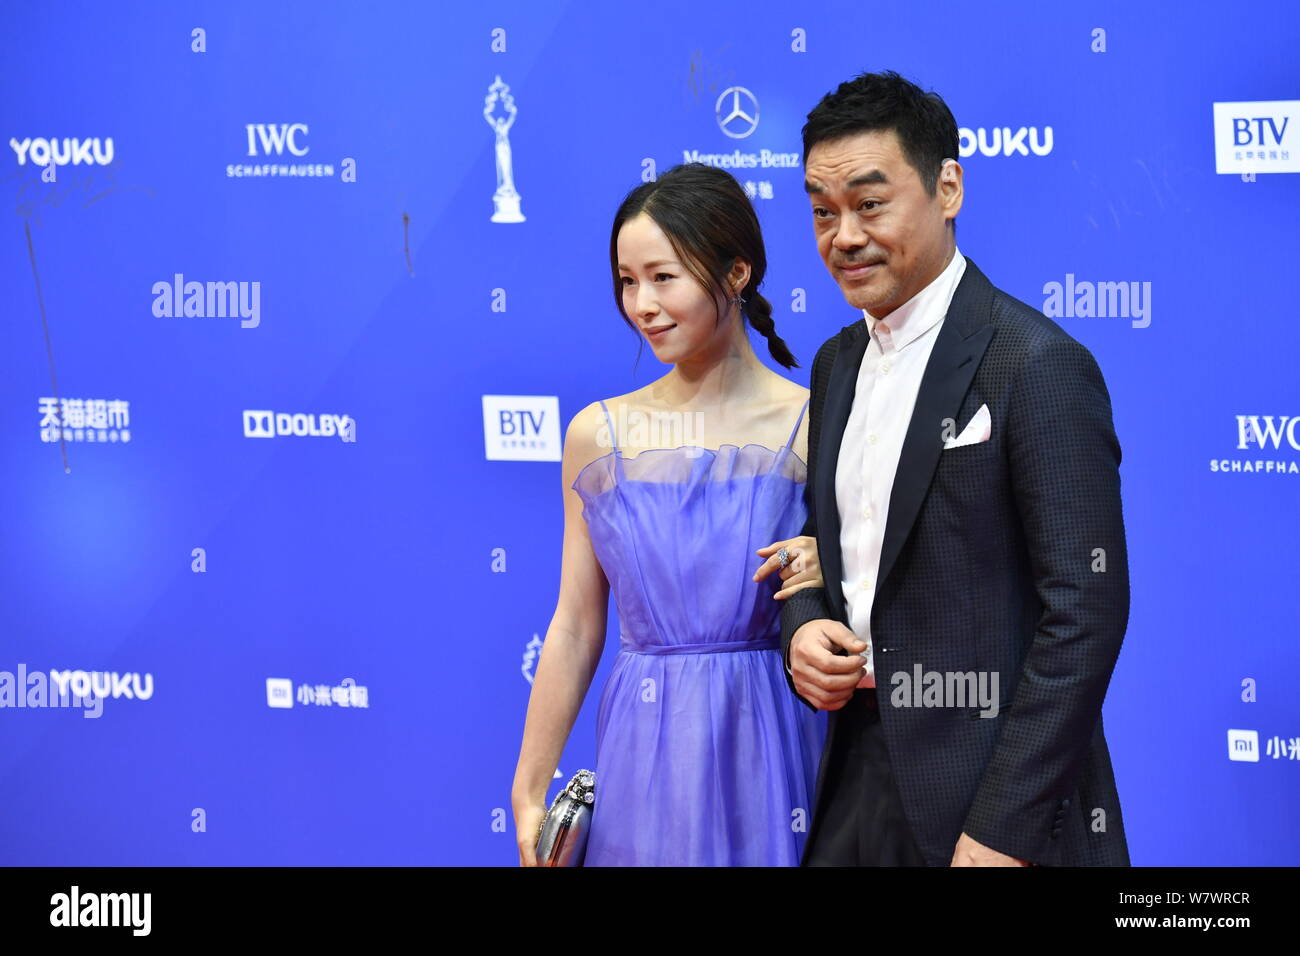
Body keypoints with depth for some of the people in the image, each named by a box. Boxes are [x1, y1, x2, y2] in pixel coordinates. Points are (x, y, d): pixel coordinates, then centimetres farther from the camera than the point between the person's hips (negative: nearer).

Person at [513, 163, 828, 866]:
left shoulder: (814, 426, -4)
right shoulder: (599, 434, 2)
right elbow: (575, 629, 6)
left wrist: (828, 576, -17)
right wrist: (529, 794, 5)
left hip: (771, 749, -1)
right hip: (643, 754, 2)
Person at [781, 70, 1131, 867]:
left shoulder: (1037, 365, -13)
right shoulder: (838, 363, 11)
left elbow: (1085, 609, -16)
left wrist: (1006, 830, -20)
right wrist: (803, 632, -3)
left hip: (997, 800, -7)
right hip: (861, 777, 7)